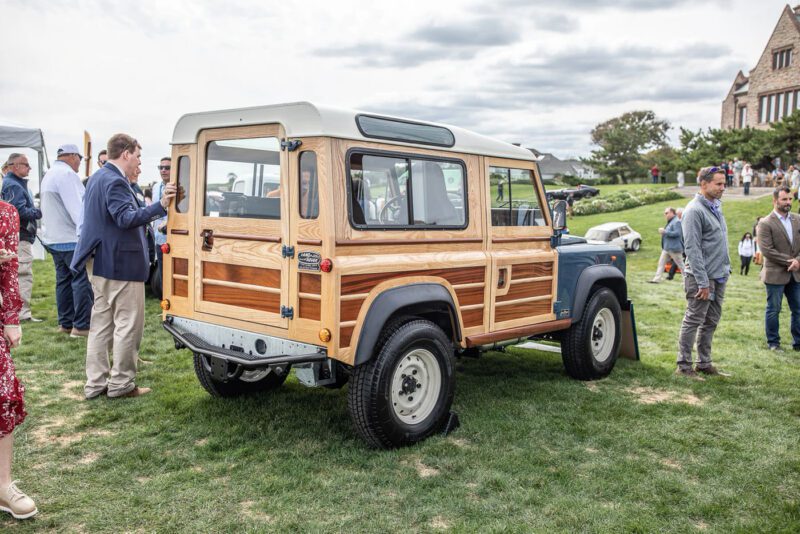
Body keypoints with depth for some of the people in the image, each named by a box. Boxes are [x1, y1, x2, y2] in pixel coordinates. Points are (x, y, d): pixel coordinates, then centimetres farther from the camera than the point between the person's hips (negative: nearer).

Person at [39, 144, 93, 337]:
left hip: (54, 238, 10)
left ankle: (65, 323, 17)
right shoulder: (67, 174, -14)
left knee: (64, 279, 13)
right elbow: (78, 207, -21)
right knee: (82, 280, -8)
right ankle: (81, 326, -8)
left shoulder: (49, 175, 18)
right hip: (71, 238, -10)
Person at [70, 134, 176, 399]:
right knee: (128, 324, 0)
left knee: (101, 323, 14)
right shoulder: (115, 181, -18)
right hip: (122, 264, -10)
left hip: (100, 263, 10)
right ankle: (121, 383, 7)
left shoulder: (97, 177, 14)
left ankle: (95, 383, 20)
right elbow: (126, 218, -29)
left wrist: (143, 219, 24)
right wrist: (160, 206, -38)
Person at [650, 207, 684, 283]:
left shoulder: (677, 221, -16)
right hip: (666, 248, 10)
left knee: (680, 265, -1)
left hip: (674, 248, -10)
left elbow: (677, 233, -26)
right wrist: (663, 232, 11)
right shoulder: (670, 222, 15)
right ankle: (657, 279, 10)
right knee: (661, 263, 8)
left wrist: (664, 232, -22)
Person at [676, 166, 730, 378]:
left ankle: (704, 363, 22)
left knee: (711, 322, 13)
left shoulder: (716, 206, 13)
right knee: (693, 321, -3)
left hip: (719, 276, 9)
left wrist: (726, 268, 14)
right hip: (702, 276, -9)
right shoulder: (695, 210, -14)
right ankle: (684, 366, 4)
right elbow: (692, 249, -19)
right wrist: (703, 282, -20)